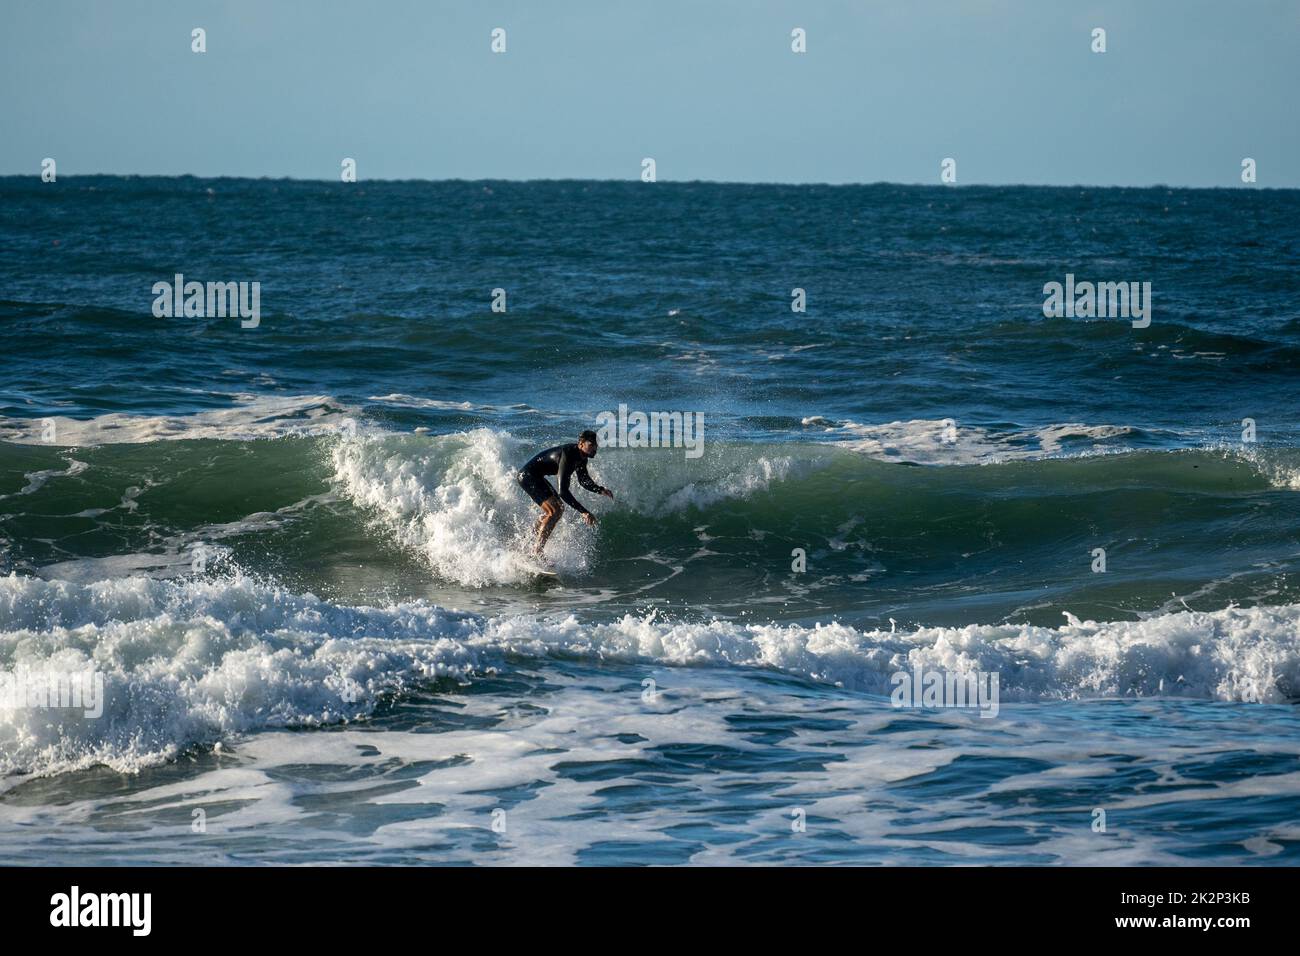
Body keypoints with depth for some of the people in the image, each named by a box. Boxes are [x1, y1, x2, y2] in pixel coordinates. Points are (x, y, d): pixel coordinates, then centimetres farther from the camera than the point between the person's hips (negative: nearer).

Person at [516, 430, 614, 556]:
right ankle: (537, 551, -17)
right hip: (527, 475, -11)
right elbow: (563, 491, -36)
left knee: (558, 509, 19)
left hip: (537, 477, 11)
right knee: (554, 511, -19)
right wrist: (583, 512, -38)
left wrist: (600, 490, -5)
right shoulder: (568, 456, -31)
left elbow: (583, 480, 14)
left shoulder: (581, 456, -2)